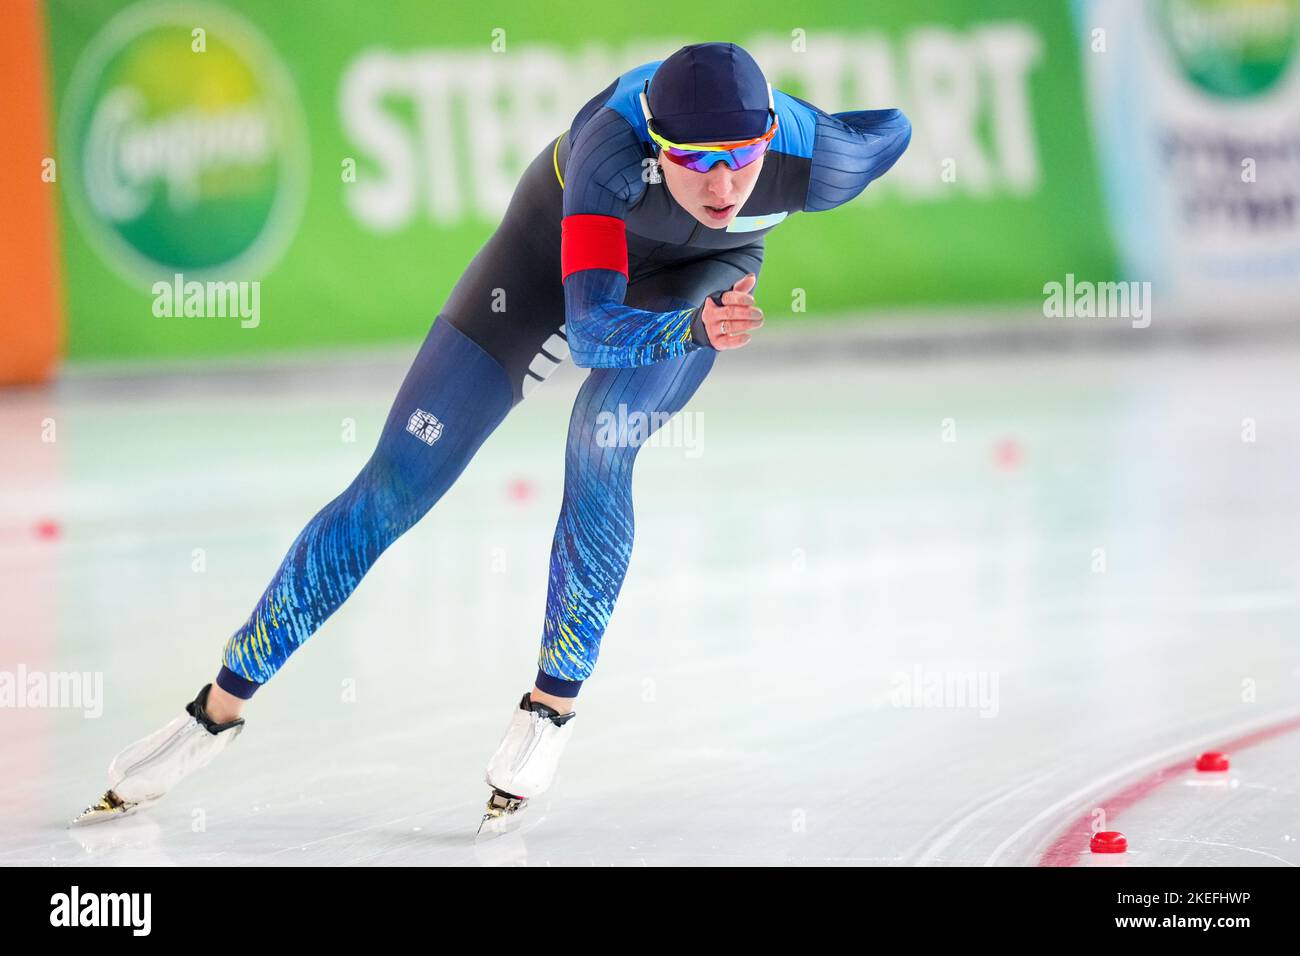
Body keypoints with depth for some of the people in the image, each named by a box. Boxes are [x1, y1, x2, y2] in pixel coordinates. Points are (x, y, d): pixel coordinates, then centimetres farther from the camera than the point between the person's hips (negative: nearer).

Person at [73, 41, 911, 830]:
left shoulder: (817, 161, -36)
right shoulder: (613, 144, -43)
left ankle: (554, 706, -11)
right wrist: (694, 331, -68)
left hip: (701, 272, 1)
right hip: (560, 241, -1)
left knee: (600, 443, -29)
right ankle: (223, 706, 11)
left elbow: (894, 128, -11)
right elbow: (591, 329, -49)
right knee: (396, 486, -2)